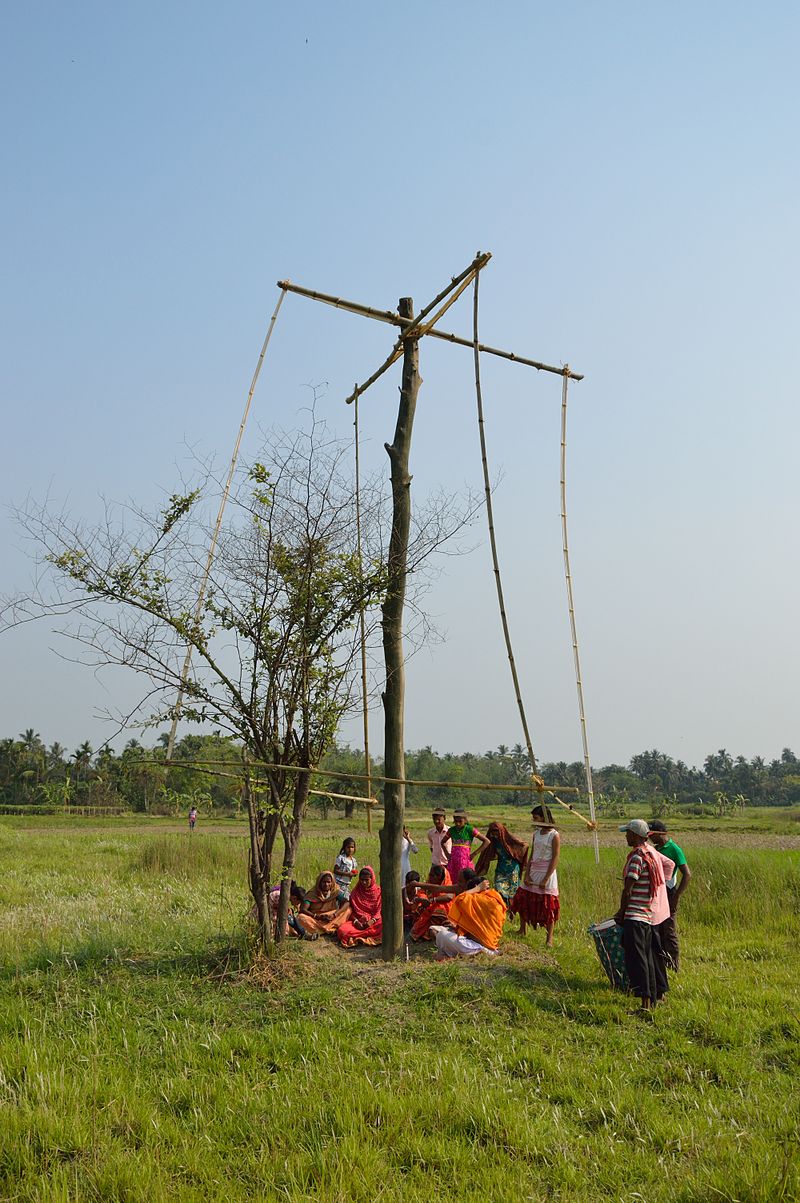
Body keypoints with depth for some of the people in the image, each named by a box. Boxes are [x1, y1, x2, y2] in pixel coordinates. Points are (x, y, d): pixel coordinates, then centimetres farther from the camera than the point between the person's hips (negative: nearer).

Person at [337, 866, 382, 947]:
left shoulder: (378, 891, 7)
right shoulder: (356, 892, 11)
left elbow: (379, 910, 2)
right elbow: (351, 910, 8)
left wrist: (372, 921, -17)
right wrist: (356, 921, -12)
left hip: (374, 920, -1)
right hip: (358, 921, 1)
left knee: (382, 926, -38)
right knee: (342, 930, -31)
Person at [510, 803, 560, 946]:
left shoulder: (554, 836, -10)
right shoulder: (536, 834, 9)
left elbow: (555, 859, -13)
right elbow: (531, 856, 9)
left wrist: (546, 879, -17)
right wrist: (526, 875, -1)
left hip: (547, 872, -7)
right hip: (533, 871, 7)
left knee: (547, 906, -2)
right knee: (523, 900, 9)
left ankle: (549, 939, 6)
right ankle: (522, 930, 25)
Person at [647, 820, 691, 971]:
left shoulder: (674, 849, -13)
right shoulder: (656, 849, 12)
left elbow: (687, 874, -17)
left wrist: (676, 897, -19)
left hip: (668, 894, -8)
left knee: (669, 931, -3)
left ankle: (674, 967, 5)